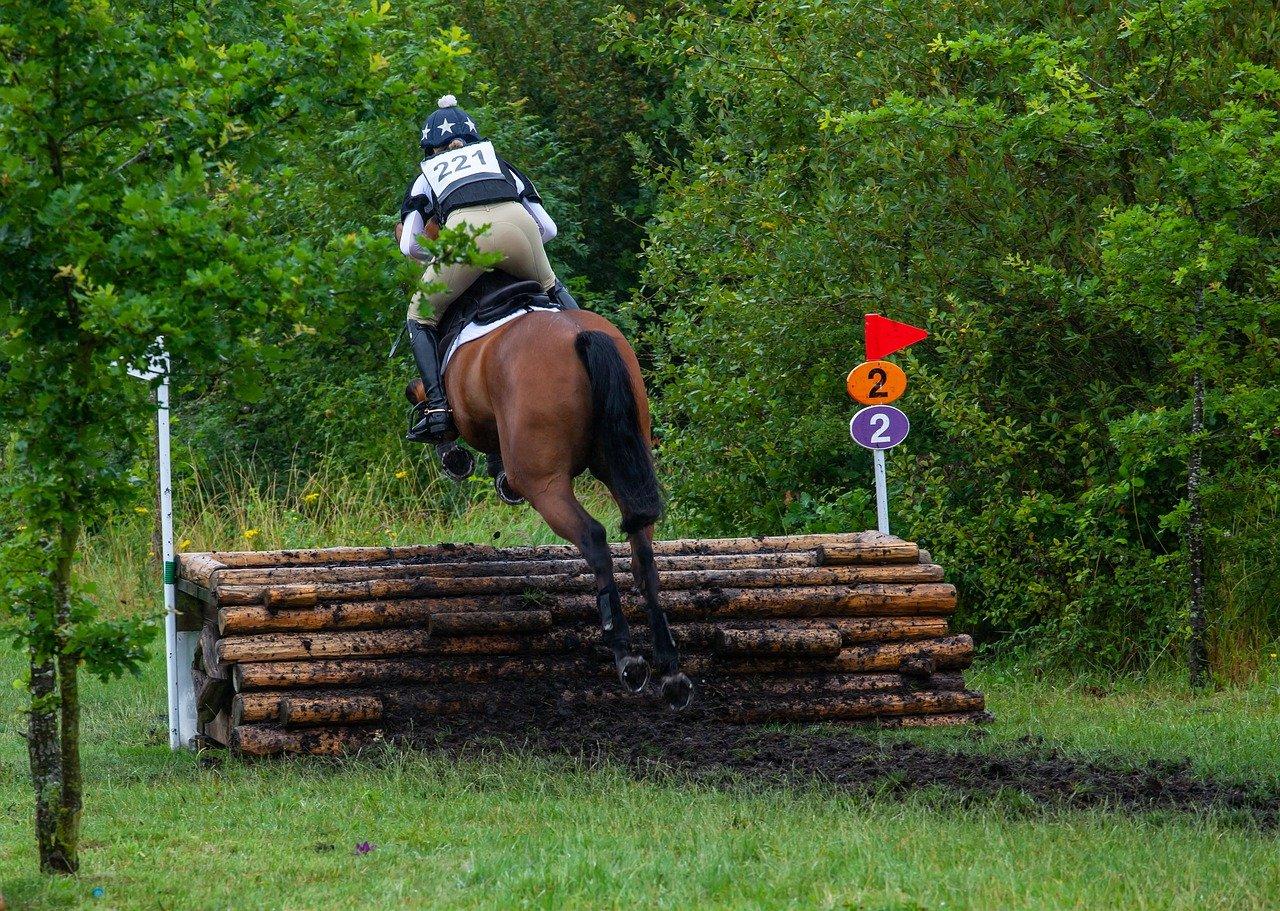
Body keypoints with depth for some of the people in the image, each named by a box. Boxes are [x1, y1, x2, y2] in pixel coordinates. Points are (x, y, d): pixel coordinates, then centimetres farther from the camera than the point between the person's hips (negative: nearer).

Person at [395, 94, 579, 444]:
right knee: (552, 287, 34)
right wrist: (513, 253, 47)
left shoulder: (426, 177, 33)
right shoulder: (500, 163, 38)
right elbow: (548, 227, 33)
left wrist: (442, 258, 43)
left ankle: (436, 405, -3)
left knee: (420, 318, 17)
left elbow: (409, 245, 24)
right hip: (517, 224, 2)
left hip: (465, 231, -2)